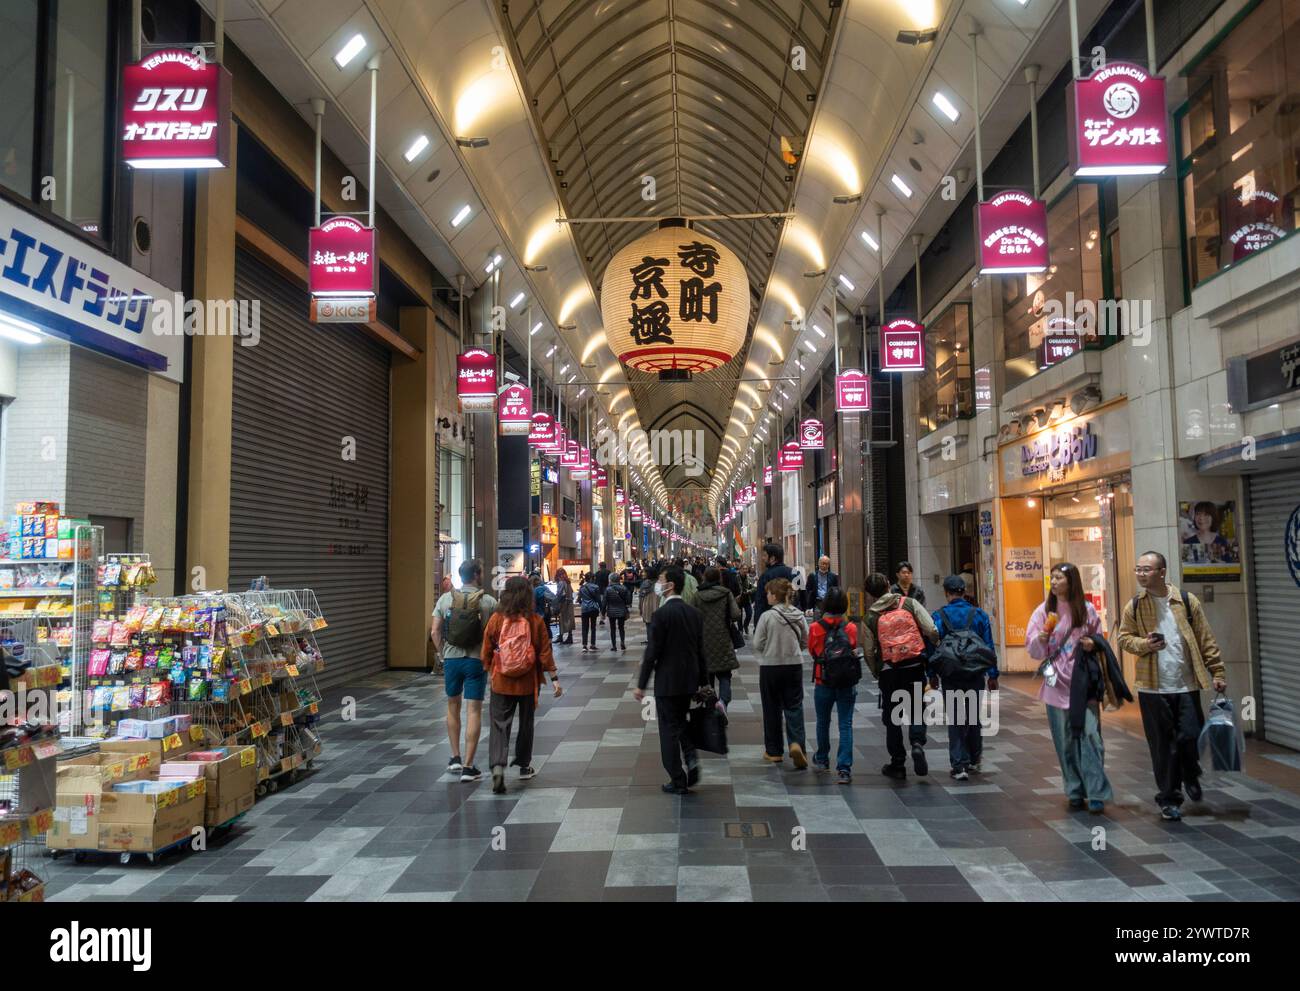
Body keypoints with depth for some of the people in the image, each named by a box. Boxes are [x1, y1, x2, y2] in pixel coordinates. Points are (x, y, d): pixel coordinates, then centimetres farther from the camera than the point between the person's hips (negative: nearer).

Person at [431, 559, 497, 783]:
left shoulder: (445, 598, -1)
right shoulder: (489, 602, -8)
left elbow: (435, 633, -2)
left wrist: (444, 653, 11)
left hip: (451, 659, 3)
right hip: (477, 660, -3)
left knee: (453, 707, 20)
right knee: (474, 711, 1)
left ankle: (455, 758, 26)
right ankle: (468, 767, 2)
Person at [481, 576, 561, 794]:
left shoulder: (496, 619, -7)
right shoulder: (535, 620, -8)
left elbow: (486, 651, 0)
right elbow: (545, 652, -5)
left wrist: (489, 672, 16)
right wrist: (554, 678, 1)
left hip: (501, 682, -1)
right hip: (528, 682, 1)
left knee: (499, 725, 3)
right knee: (526, 723, 17)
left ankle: (498, 765, -17)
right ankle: (524, 766, 28)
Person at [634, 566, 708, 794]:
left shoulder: (662, 613, -16)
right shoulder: (694, 612, 4)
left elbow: (652, 651, -16)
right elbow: (700, 649, 9)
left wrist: (641, 685, -8)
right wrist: (703, 681, 17)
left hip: (667, 681, -7)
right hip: (689, 680, 7)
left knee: (669, 729, 5)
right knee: (680, 722, 24)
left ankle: (678, 782, 11)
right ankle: (691, 757, 4)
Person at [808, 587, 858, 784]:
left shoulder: (815, 628, -11)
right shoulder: (850, 628, -10)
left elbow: (812, 651, 3)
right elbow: (854, 649, 4)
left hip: (823, 682, 1)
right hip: (847, 683, 0)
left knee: (823, 722, 18)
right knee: (846, 725, 2)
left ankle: (822, 760, 35)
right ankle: (844, 769, -5)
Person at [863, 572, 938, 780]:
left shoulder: (870, 618, -1)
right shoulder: (910, 603, -2)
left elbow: (868, 653, 3)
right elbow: (932, 632, -7)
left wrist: (877, 673, 20)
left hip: (889, 671, 0)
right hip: (915, 667, 0)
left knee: (892, 718, 12)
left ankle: (897, 764, 17)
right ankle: (917, 743, -10)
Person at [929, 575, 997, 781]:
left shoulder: (938, 616, -6)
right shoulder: (979, 615, -1)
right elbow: (989, 646, 0)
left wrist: (932, 674, 1)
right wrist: (992, 675, 6)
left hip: (951, 675, -2)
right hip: (976, 674, 2)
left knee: (955, 720, 5)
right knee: (974, 717, 17)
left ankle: (959, 766, 0)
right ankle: (974, 760, 30)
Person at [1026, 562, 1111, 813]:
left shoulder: (1087, 610, 2)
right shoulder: (1044, 610, 2)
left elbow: (1099, 641, 14)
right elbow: (1034, 650, 2)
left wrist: (1092, 645, -8)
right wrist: (1042, 638, -19)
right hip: (1057, 683, 1)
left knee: (1090, 734, -9)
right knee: (1065, 740, 5)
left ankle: (1096, 794, -4)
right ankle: (1075, 792, 15)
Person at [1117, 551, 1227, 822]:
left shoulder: (1187, 601, -1)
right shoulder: (1134, 606, 1)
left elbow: (1206, 640, 2)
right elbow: (1124, 637, 8)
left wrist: (1217, 672, -1)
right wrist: (1143, 644, -12)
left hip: (1186, 686, 0)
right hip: (1153, 688, 0)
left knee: (1190, 736, -1)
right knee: (1162, 745, 4)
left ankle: (1190, 776, 32)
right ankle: (1169, 798, 18)